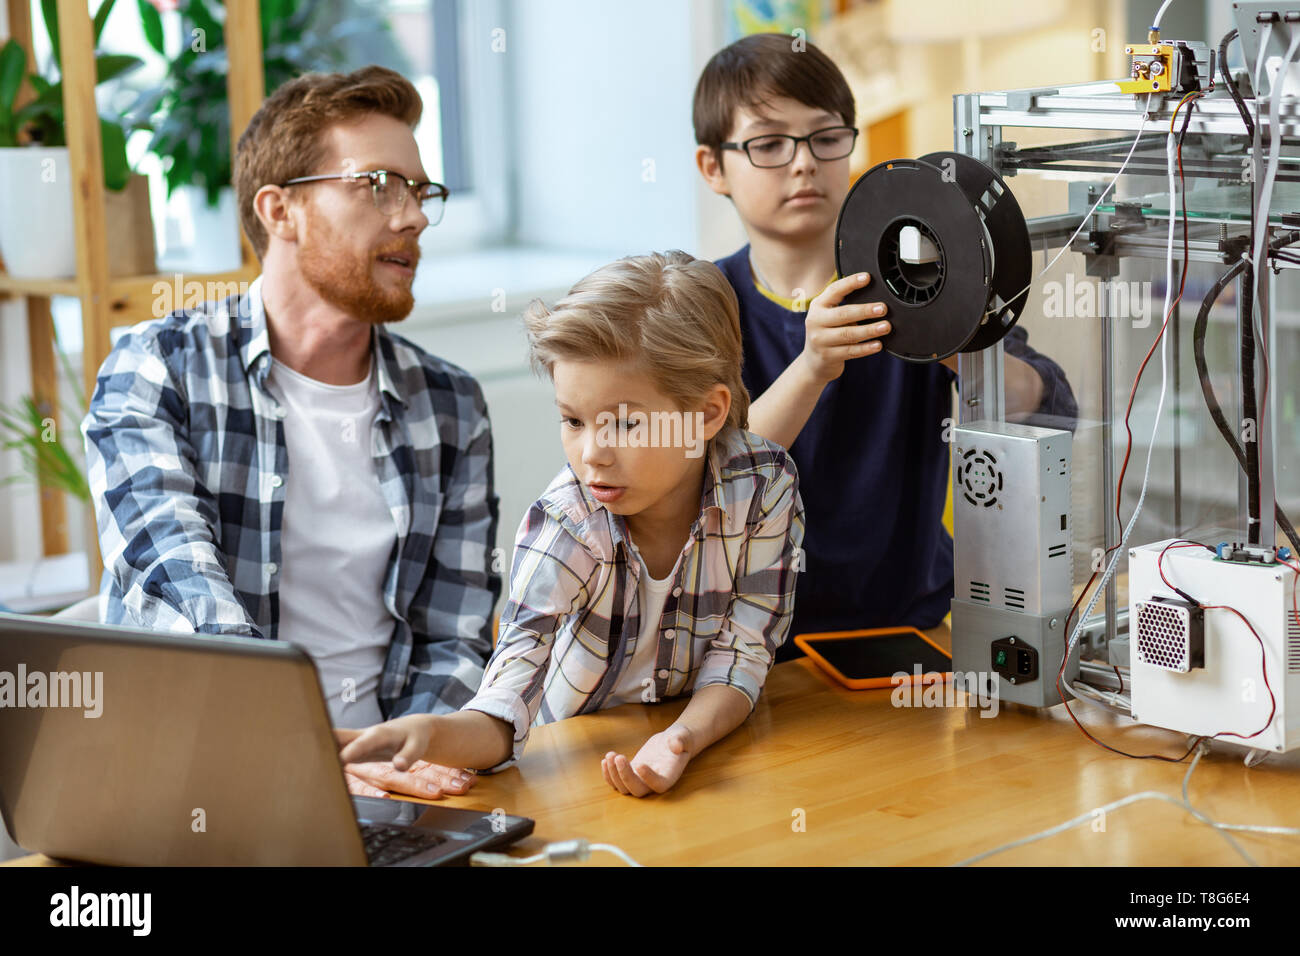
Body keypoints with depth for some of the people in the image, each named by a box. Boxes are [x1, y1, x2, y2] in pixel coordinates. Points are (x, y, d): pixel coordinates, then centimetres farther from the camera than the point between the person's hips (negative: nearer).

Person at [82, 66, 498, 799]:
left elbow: (453, 643, 9)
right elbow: (178, 581, -15)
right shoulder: (157, 369, 0)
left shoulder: (449, 409, 12)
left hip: (375, 780, 2)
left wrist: (399, 774, -12)